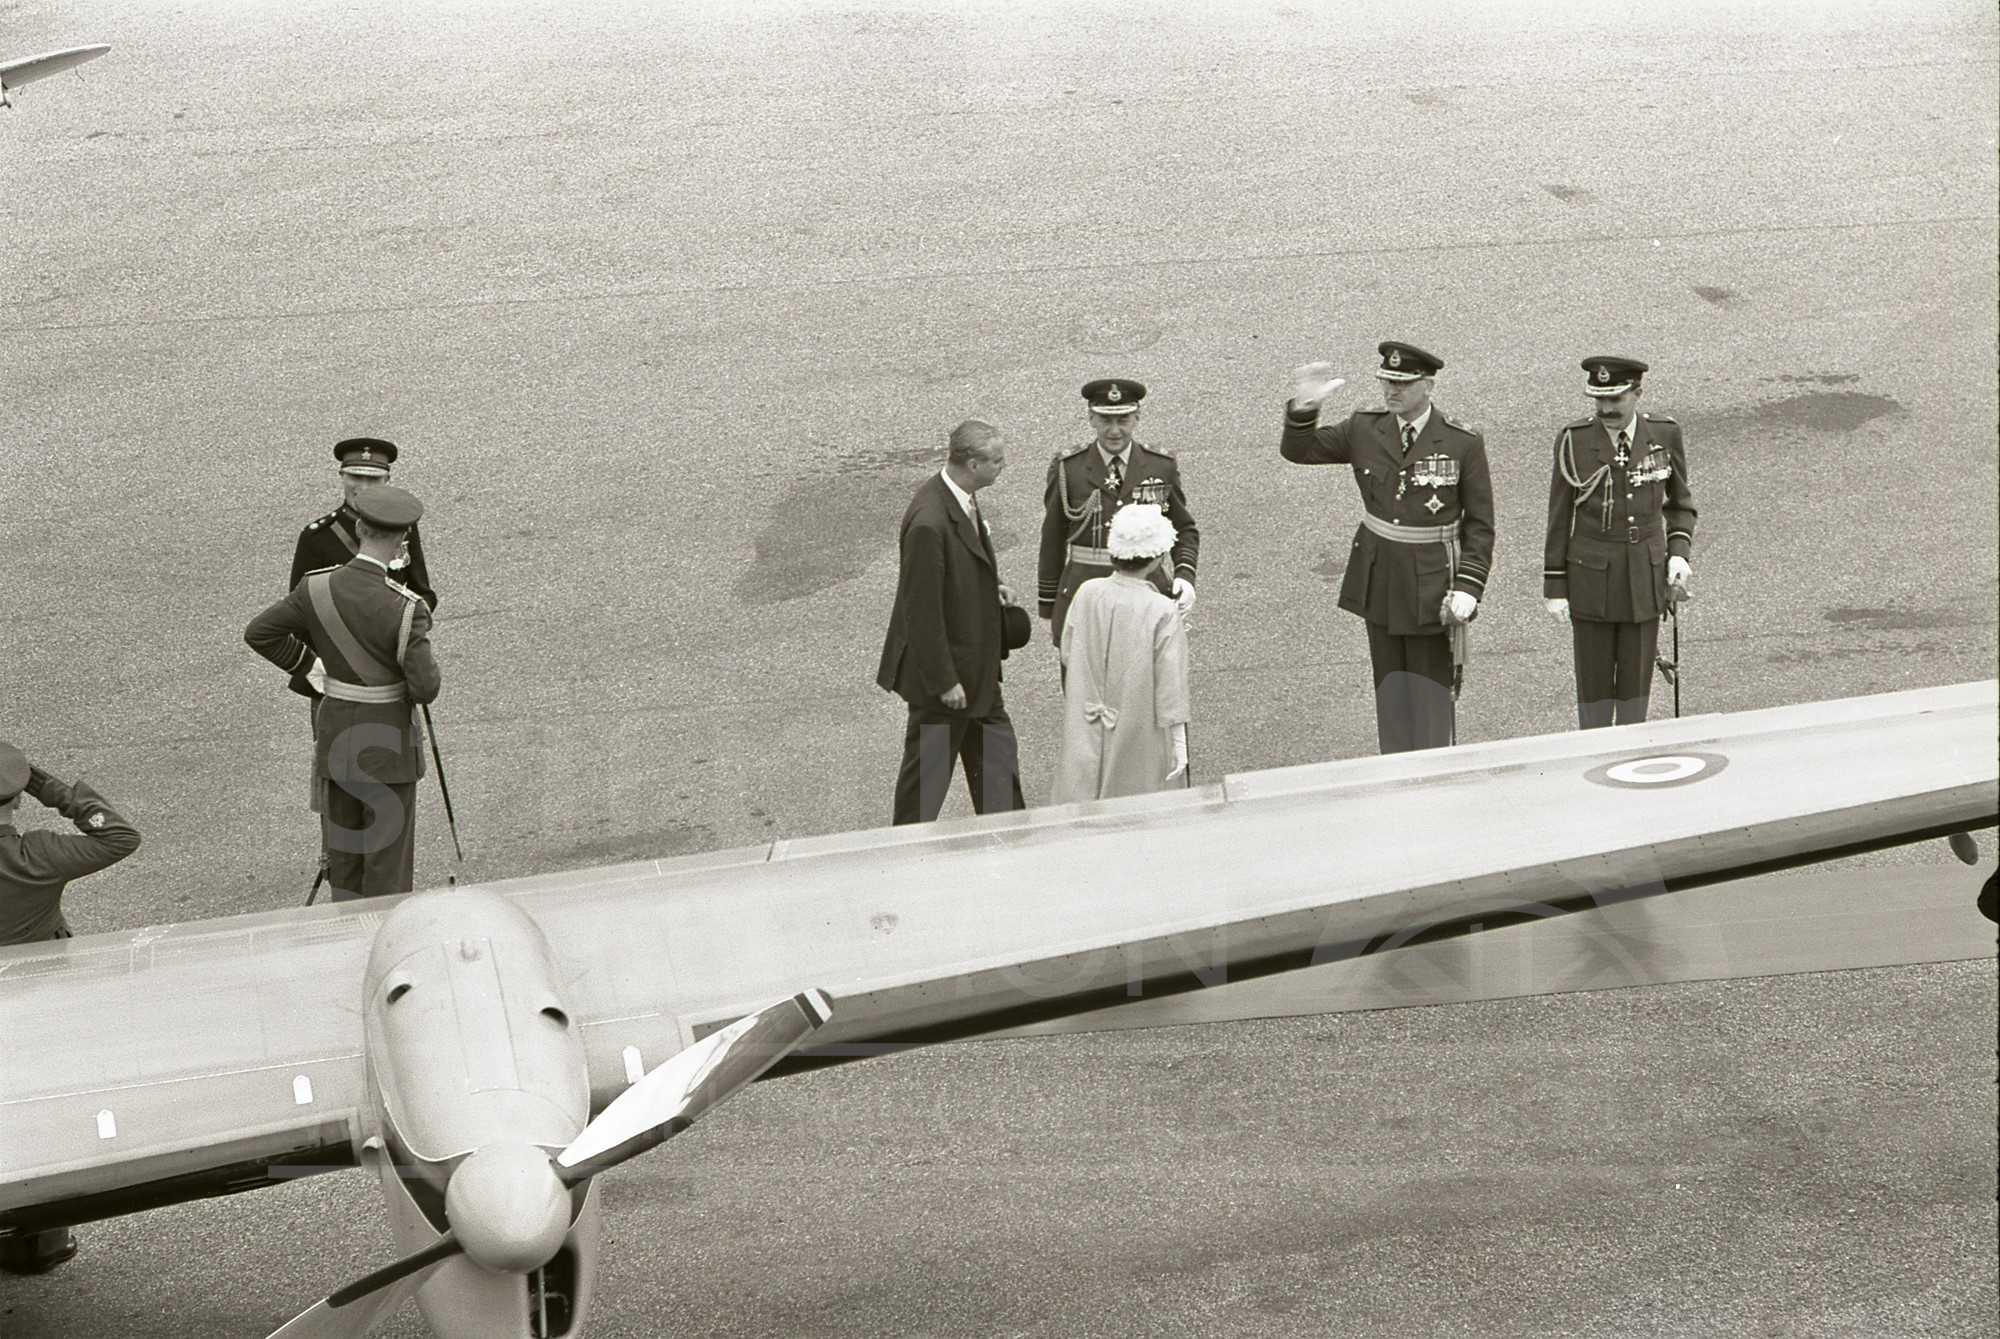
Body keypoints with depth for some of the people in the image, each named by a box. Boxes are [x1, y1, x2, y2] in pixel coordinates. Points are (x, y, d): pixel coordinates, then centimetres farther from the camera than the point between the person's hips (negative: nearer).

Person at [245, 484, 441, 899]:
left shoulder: (317, 589, -11)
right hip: (387, 745, -5)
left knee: (343, 852, 18)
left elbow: (259, 632, 0)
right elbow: (425, 688, -22)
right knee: (387, 854, 9)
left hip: (335, 737, 5)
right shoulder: (405, 608, -24)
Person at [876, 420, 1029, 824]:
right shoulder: (929, 522, -31)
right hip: (942, 668, -10)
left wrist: (991, 586, 4)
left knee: (998, 756, 20)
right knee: (929, 766, 7)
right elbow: (921, 611, -26)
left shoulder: (961, 498, 0)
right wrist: (944, 681, -21)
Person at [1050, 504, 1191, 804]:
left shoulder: (1086, 593, -8)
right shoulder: (1162, 613, -19)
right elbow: (1170, 688, -14)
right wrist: (1179, 745, -5)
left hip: (1085, 732, 3)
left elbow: (1067, 655, 4)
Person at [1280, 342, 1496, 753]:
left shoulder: (1463, 443, -9)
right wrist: (1304, 408, -14)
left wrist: (1469, 586, -15)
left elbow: (1479, 524, -6)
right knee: (1391, 694, 11)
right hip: (1379, 586, 4)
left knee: (1431, 697, 1)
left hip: (1432, 591, -4)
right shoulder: (1364, 430, 1)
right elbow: (1297, 450, 6)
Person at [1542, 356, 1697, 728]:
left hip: (1645, 578, 1)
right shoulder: (1575, 440, -8)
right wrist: (1555, 587, -4)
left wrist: (1679, 553, -6)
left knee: (1636, 682, 7)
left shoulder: (1664, 434, -3)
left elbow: (1680, 503, 10)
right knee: (1594, 682, 3)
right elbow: (1560, 519, -3)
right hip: (1591, 579, -1)